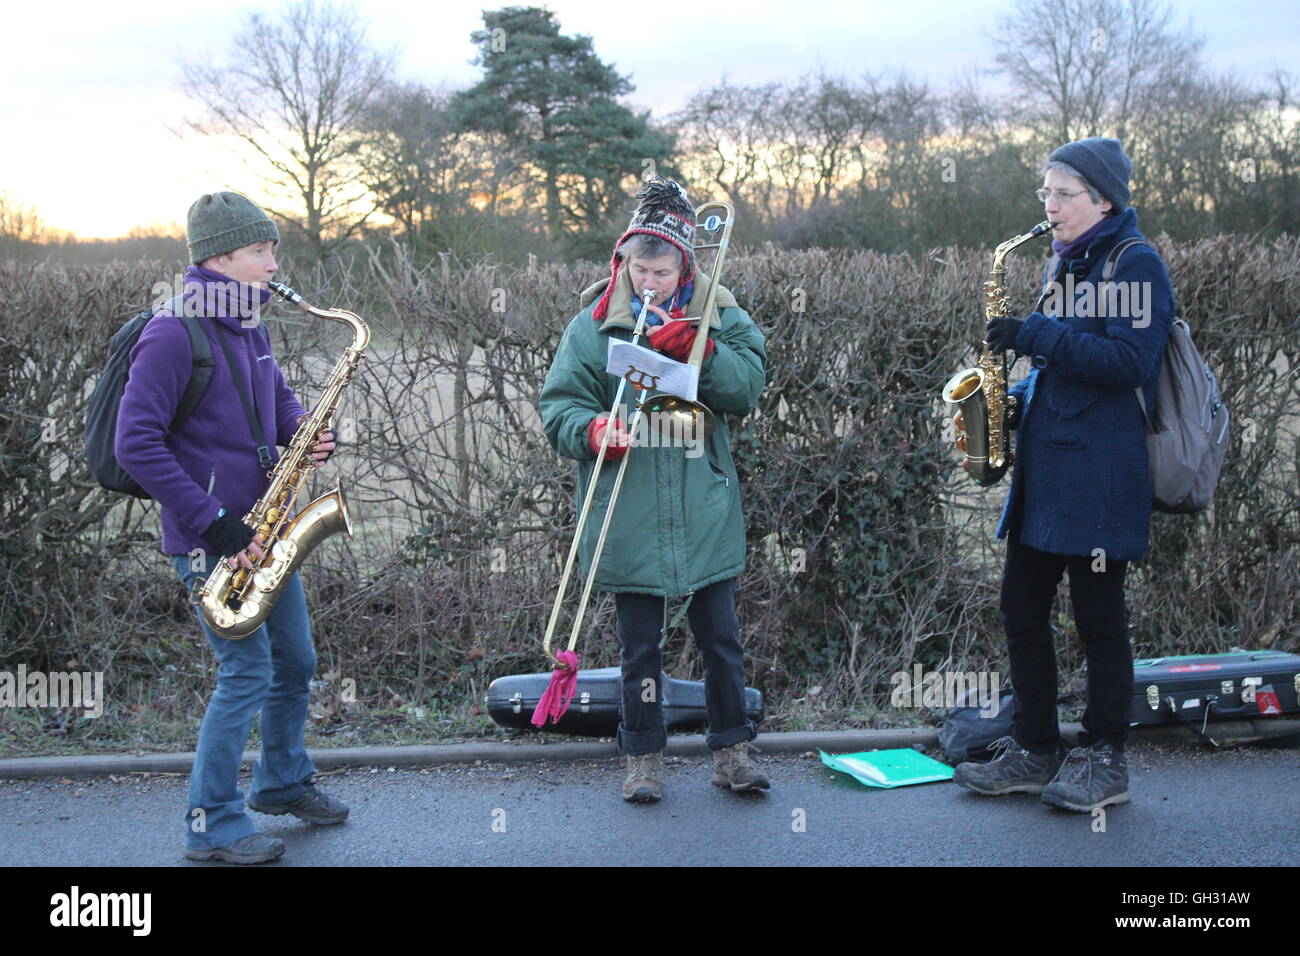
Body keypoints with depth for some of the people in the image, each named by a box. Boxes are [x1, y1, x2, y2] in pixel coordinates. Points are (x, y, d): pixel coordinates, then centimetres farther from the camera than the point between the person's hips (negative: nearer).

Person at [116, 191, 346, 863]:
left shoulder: (249, 330, 10)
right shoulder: (173, 337, -17)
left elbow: (278, 398, 26)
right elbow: (136, 442, -22)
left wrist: (305, 434, 1)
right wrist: (214, 524, -22)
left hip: (261, 531, 9)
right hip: (208, 538, -8)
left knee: (295, 661, 16)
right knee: (248, 672, -7)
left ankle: (283, 782, 37)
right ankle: (211, 827, 6)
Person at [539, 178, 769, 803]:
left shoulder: (717, 314, 4)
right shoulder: (594, 324, 1)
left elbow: (748, 386, -8)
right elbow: (559, 405, -2)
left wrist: (697, 348, -21)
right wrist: (591, 430, -22)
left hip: (705, 513, 1)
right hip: (630, 519, -1)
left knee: (720, 638, 8)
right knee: (639, 645, 9)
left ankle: (731, 750, 23)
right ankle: (643, 757, 23)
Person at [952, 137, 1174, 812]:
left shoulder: (1136, 265, -8)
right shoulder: (1063, 264, 17)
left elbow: (1129, 361, -20)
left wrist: (1035, 336, -20)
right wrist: (1019, 396, 7)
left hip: (1099, 473, -8)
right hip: (1044, 465, 9)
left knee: (1098, 616, 0)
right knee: (1021, 605, 9)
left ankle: (1104, 763, 13)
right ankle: (1034, 751, 21)